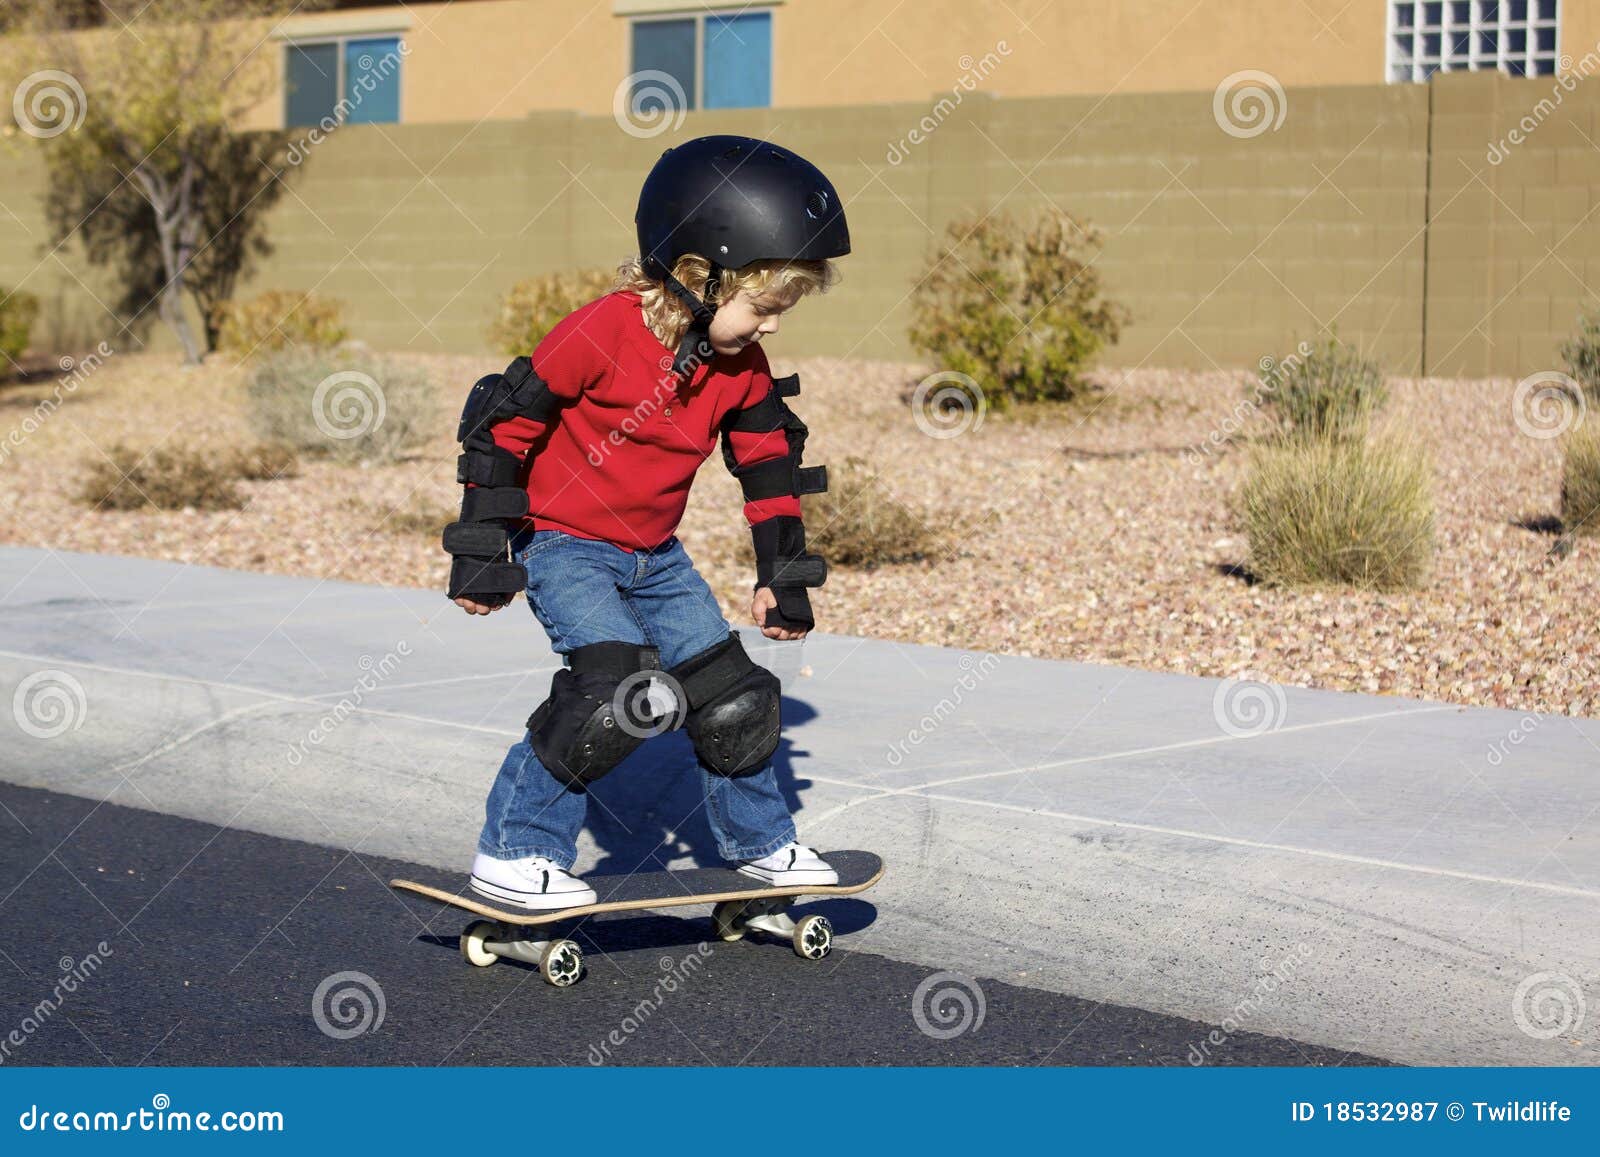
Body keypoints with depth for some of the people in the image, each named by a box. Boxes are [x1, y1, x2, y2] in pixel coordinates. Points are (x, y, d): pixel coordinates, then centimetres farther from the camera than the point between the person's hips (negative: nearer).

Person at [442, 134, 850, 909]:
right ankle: (512, 854, -11)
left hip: (655, 554, 7)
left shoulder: (742, 367, -4)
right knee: (621, 693, -23)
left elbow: (770, 465, 10)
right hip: (563, 546, -7)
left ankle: (760, 841, 29)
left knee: (730, 693, 6)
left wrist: (783, 577, 10)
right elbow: (505, 424, -18)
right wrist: (483, 555, -15)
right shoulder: (602, 333, -24)